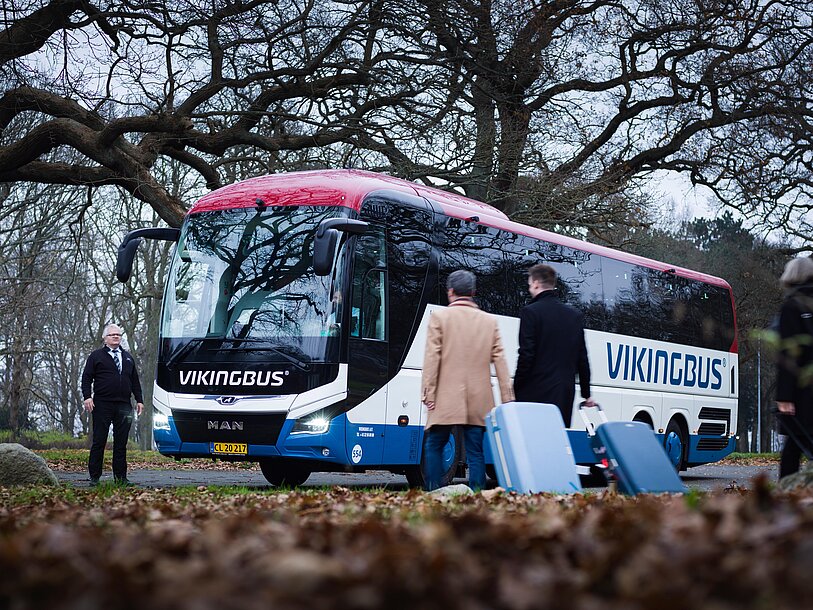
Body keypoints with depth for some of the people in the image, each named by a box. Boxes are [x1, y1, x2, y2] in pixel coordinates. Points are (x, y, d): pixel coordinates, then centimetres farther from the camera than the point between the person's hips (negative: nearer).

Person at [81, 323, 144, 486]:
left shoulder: (128, 357, 19)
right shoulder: (96, 356, 6)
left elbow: (135, 381, 21)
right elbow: (86, 378, 1)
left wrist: (139, 400, 13)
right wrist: (87, 396, -12)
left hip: (123, 406, 4)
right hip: (102, 405, -4)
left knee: (121, 443, 4)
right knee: (99, 442, -1)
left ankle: (120, 477, 8)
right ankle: (94, 477, 3)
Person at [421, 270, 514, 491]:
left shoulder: (439, 317, -1)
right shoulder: (490, 321, 8)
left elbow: (431, 359, -5)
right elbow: (500, 361, 6)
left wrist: (428, 393, -3)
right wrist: (508, 399, 8)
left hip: (446, 399, -3)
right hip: (478, 401, 3)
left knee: (434, 446, 7)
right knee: (475, 450, 6)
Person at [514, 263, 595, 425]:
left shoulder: (530, 312, -6)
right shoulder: (575, 315, 12)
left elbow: (526, 356, -11)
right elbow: (582, 359, 14)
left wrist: (515, 392, -4)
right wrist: (586, 394, 21)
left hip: (536, 394, -5)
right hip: (565, 396, 5)